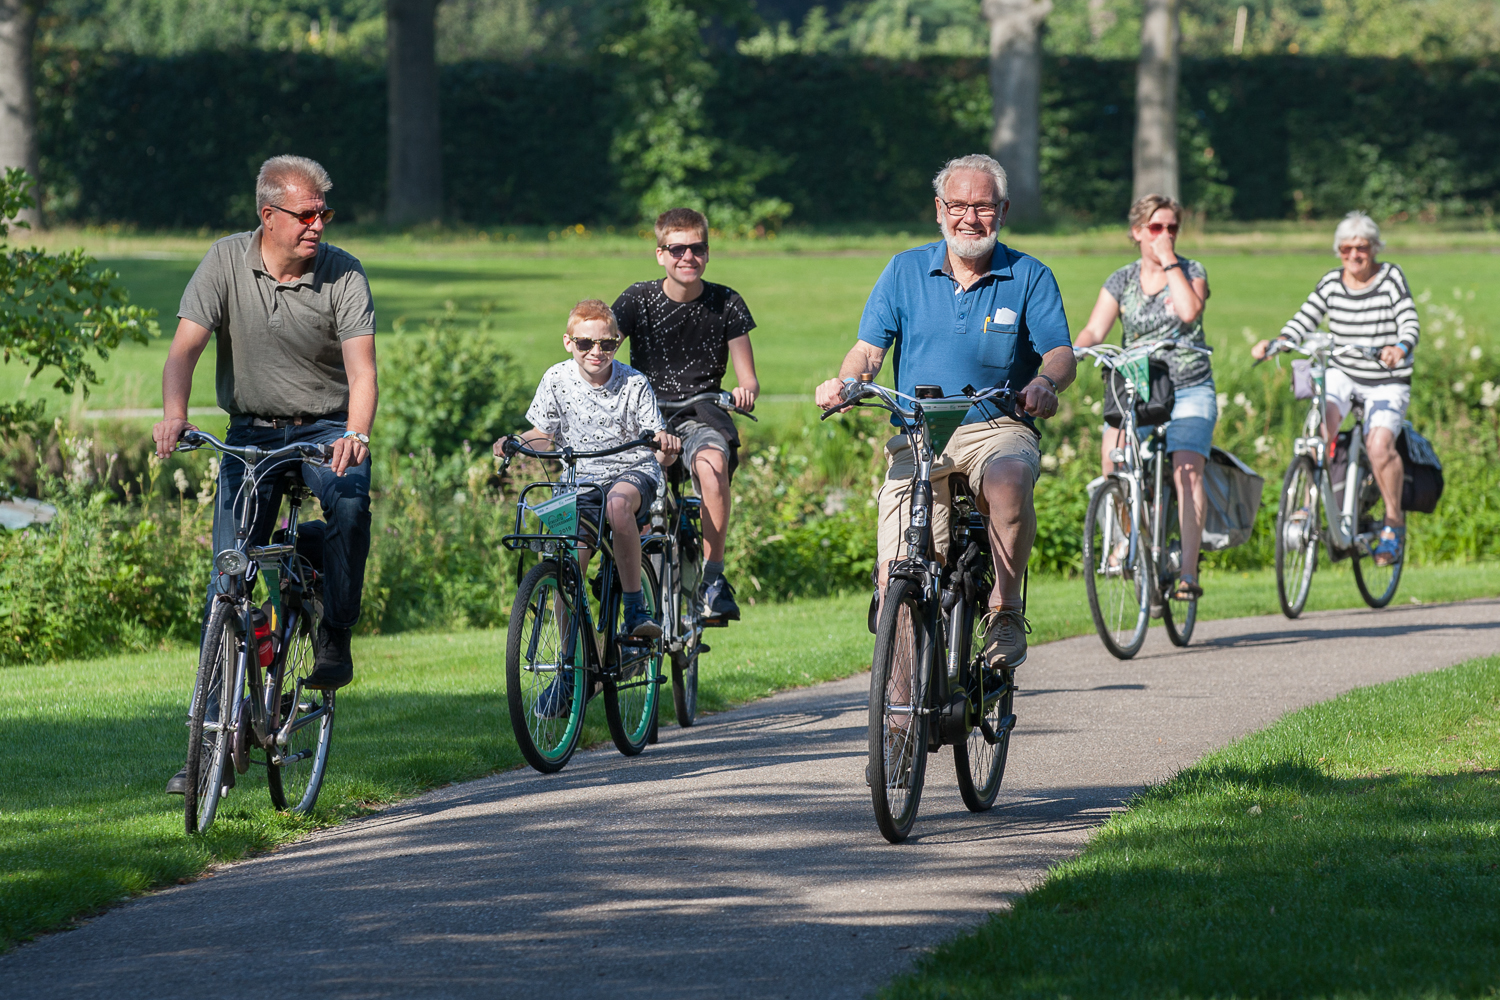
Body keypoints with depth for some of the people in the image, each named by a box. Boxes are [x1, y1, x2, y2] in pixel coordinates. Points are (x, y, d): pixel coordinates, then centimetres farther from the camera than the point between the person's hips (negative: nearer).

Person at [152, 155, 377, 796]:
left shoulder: (343, 275, -10)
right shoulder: (227, 262, -7)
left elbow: (361, 365, -20)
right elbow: (186, 346, -16)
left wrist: (356, 434, -40)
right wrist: (173, 414, -36)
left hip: (326, 429, -1)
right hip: (250, 433, 1)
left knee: (350, 497, -35)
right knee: (228, 581, -5)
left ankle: (334, 641, -20)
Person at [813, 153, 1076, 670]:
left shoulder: (1029, 277, 6)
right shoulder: (906, 270, 10)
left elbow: (1061, 354, -4)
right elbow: (870, 347, 6)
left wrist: (1046, 382, -28)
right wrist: (845, 381, -17)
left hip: (998, 429, -1)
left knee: (1008, 480, -39)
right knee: (897, 575, -15)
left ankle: (1004, 613, -23)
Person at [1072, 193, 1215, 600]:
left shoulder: (1191, 272, 4)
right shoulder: (1121, 281, 8)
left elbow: (1190, 310, -17)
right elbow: (1095, 329, -1)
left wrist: (1169, 262, -12)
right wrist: (1072, 350, -22)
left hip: (1189, 390, -2)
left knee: (1186, 471, -20)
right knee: (1113, 459, -21)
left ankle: (1188, 571, -24)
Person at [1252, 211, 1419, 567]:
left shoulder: (1391, 279, -6)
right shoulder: (1331, 283, 4)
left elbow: (1410, 323, -16)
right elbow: (1304, 320, -1)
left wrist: (1401, 348, -38)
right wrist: (1275, 343, -19)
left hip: (1387, 382, -3)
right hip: (1342, 374, 3)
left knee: (1379, 444, -25)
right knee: (1320, 423, -29)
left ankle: (1394, 521, -4)